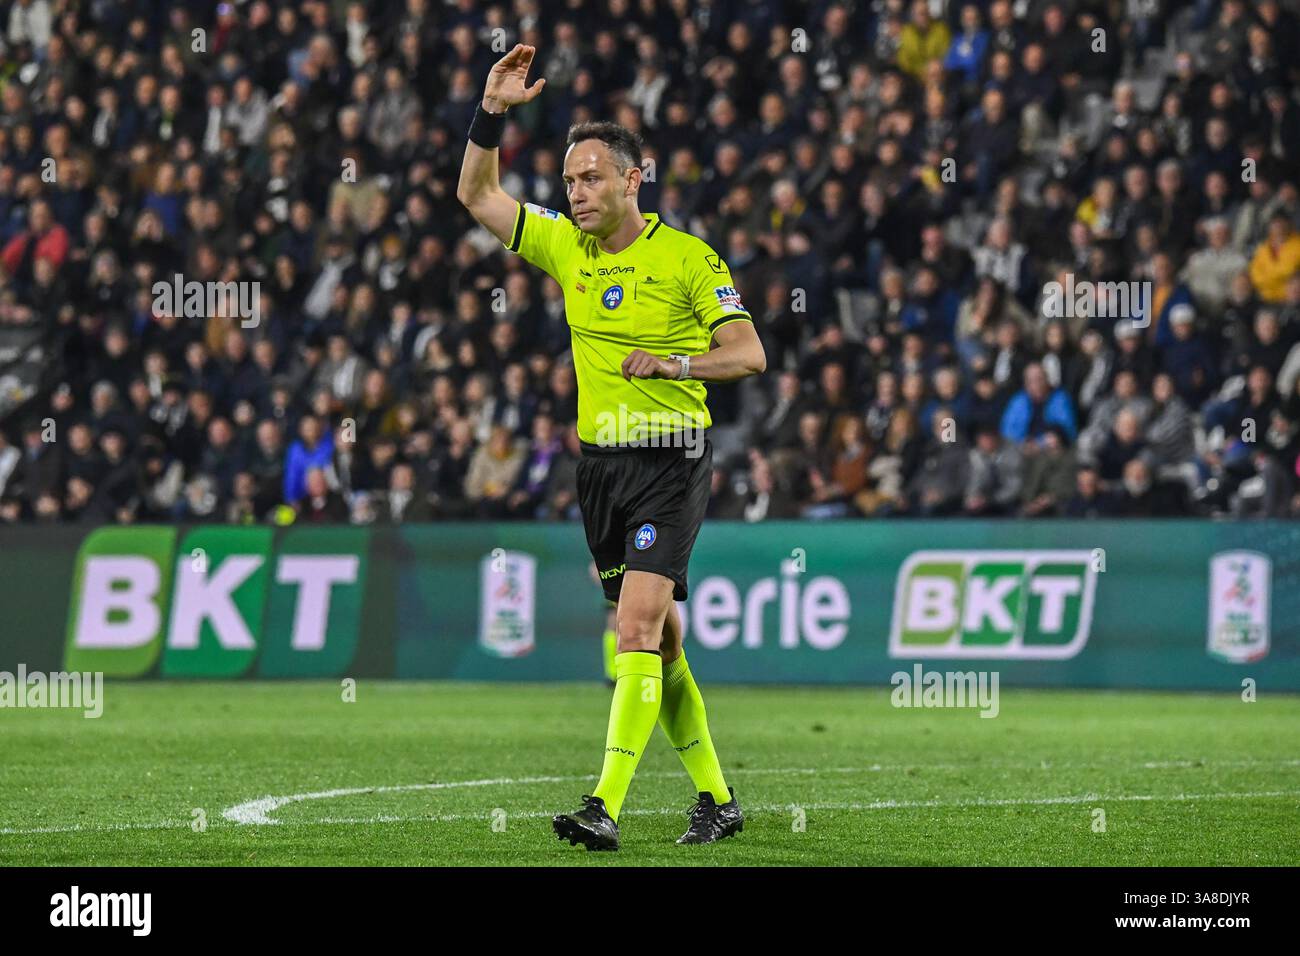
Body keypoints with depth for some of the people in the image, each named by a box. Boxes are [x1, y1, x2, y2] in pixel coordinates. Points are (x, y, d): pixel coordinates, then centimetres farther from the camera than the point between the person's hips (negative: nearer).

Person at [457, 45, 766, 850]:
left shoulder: (687, 258, -8)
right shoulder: (565, 247, 7)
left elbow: (749, 353, -11)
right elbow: (478, 195, 10)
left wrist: (672, 363, -25)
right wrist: (493, 112, -3)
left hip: (671, 459, -6)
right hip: (601, 459, 6)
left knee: (639, 621, -17)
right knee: (658, 637, 10)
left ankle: (607, 807, -25)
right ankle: (716, 798, 21)